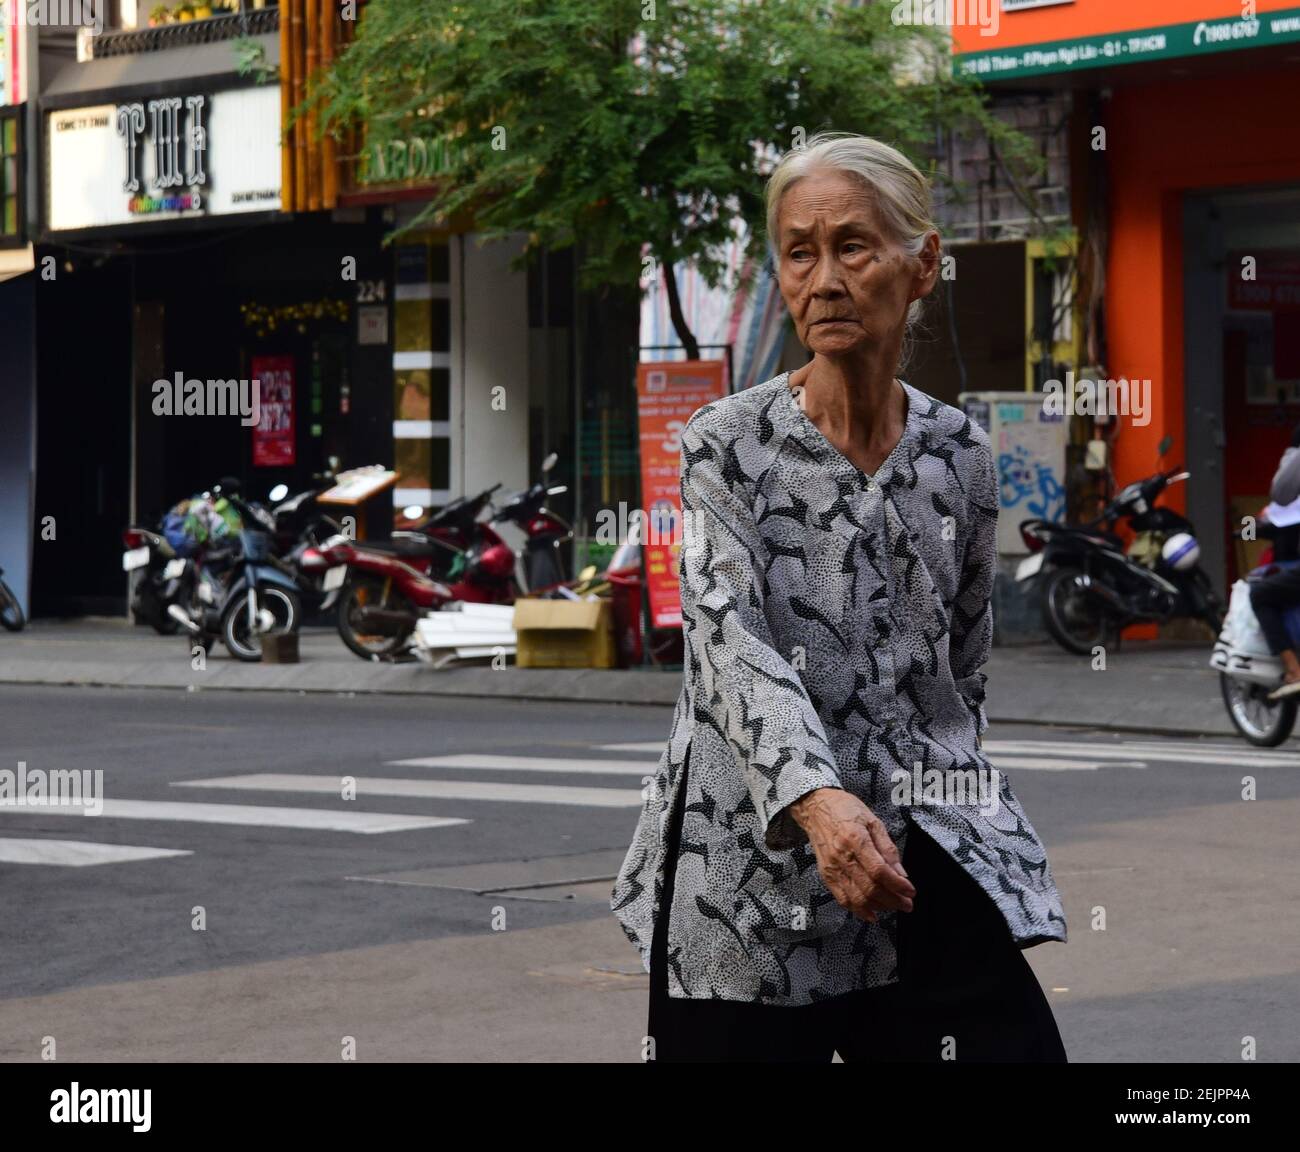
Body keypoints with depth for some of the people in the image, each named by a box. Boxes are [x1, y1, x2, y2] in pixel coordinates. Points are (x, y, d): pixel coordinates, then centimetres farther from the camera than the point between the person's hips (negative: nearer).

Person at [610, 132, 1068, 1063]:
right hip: (749, 865, -3)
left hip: (926, 860, 3)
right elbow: (727, 635, -18)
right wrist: (815, 799, -34)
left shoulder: (959, 456, 6)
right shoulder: (728, 444, -5)